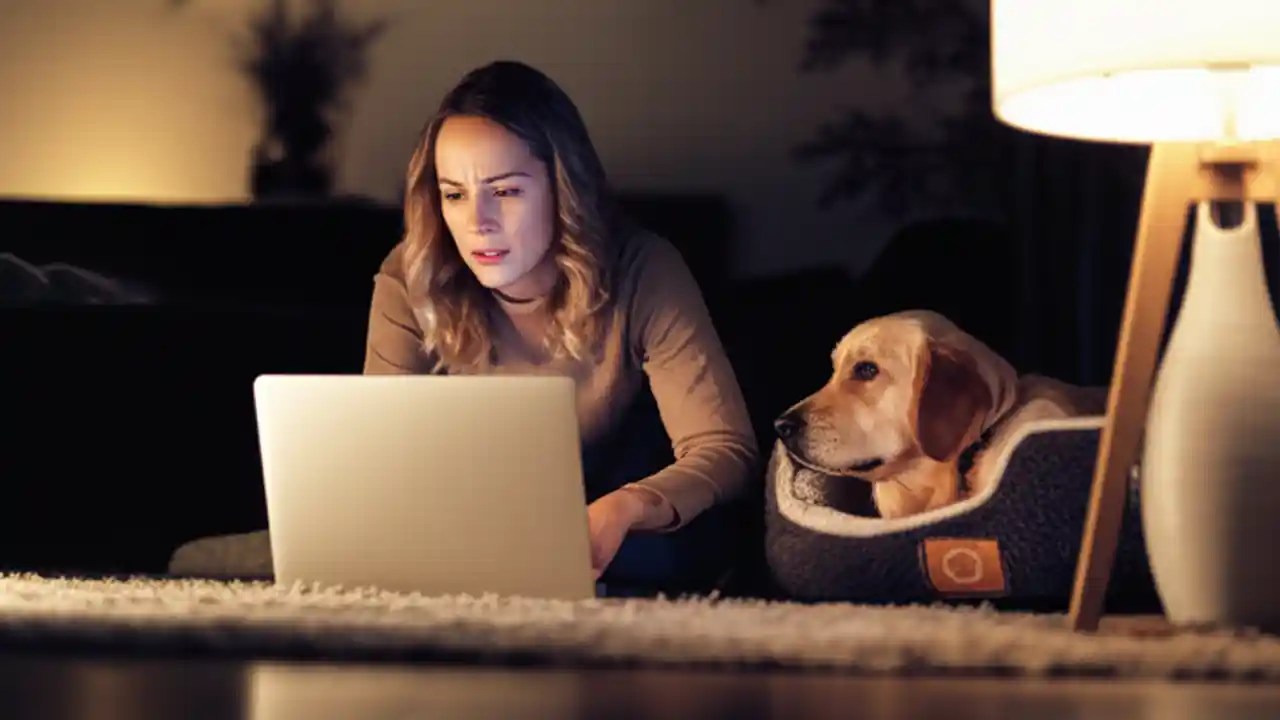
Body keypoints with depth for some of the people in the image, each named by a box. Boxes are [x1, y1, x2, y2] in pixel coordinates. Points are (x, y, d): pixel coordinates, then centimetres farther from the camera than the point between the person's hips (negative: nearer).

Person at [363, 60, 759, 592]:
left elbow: (726, 448, -27)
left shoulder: (642, 273, -22)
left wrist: (622, 510, -49)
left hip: (606, 527, 0)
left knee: (689, 543, -32)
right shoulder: (410, 281, -18)